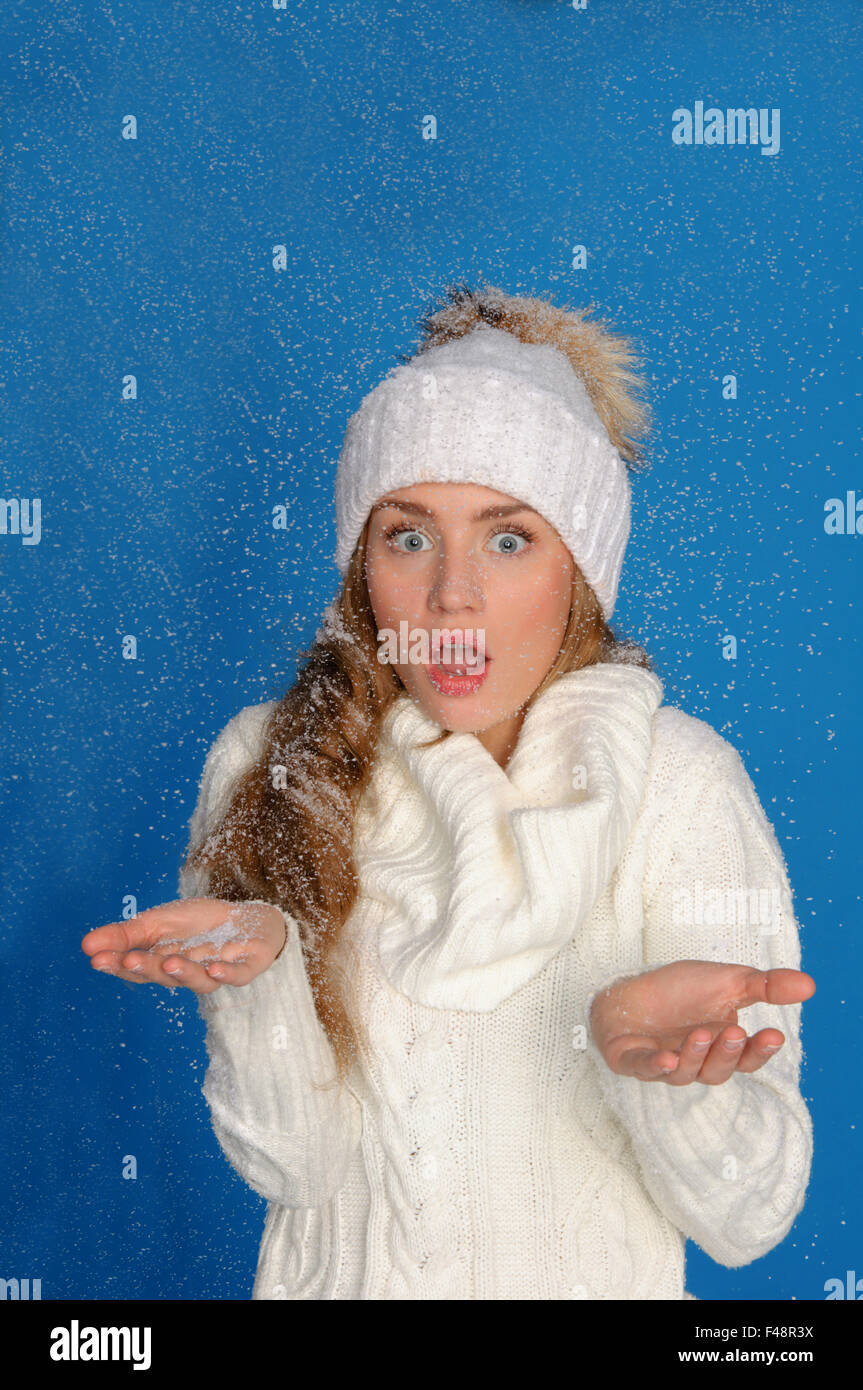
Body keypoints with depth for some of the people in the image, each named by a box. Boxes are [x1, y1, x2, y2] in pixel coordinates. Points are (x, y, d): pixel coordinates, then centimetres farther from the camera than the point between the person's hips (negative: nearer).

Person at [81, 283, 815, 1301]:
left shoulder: (681, 782, -18)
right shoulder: (270, 762, -13)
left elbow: (746, 1221, -17)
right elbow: (291, 1167, -12)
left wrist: (637, 1047, -35)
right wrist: (257, 965, -29)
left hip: (596, 1279, -1)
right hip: (337, 1274, 1)